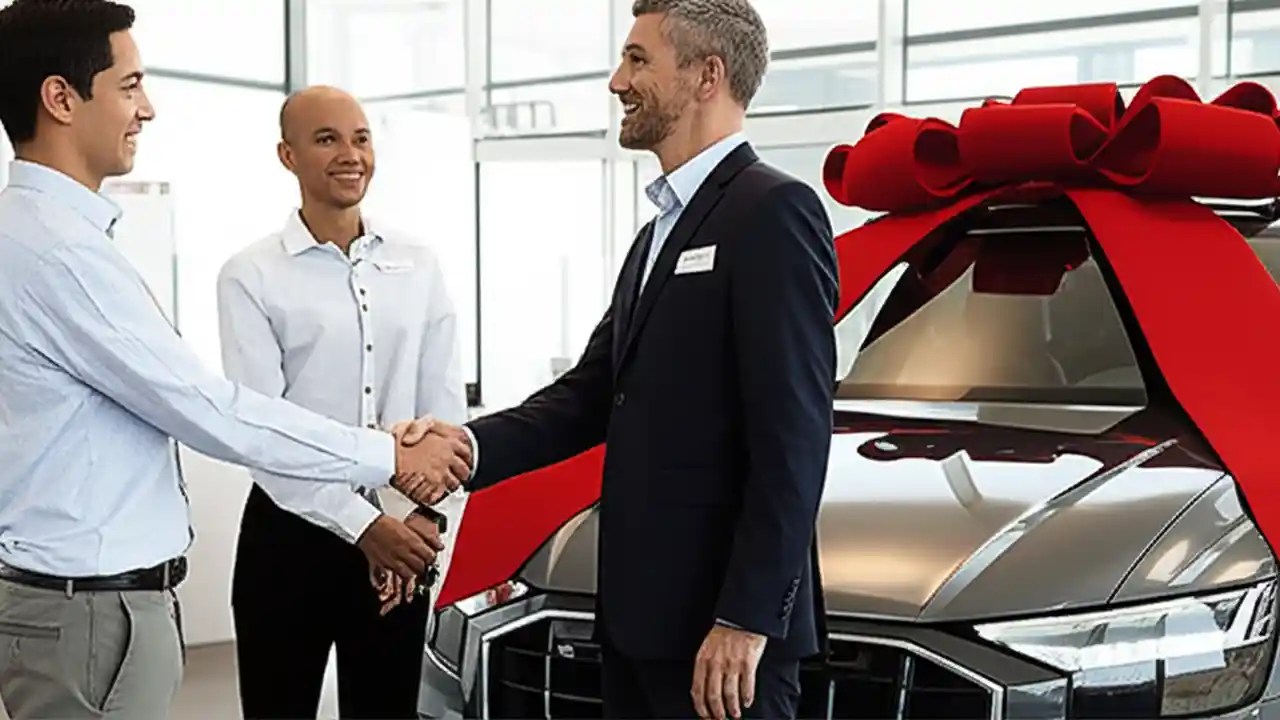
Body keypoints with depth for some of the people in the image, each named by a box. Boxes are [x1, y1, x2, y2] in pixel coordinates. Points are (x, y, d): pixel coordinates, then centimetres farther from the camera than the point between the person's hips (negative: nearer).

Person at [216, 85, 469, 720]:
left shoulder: (419, 267, 5)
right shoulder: (252, 276, -6)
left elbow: (445, 408, 4)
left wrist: (422, 522, -7)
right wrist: (361, 524, -17)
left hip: (401, 534, 3)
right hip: (292, 534, -3)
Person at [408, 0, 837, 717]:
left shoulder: (773, 211, -12)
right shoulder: (661, 233, 18)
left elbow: (793, 436, -19)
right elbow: (591, 393, 12)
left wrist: (746, 619, -21)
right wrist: (473, 444, -5)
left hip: (720, 616, -9)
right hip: (640, 610, 9)